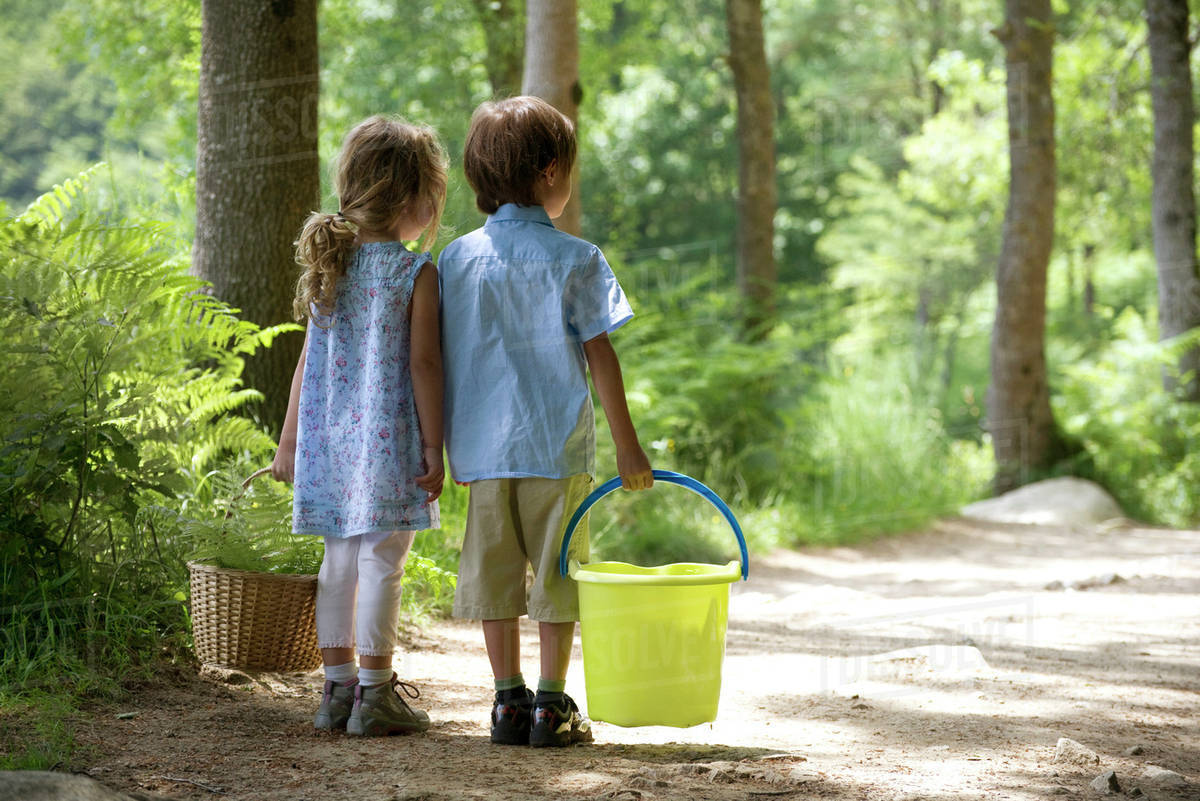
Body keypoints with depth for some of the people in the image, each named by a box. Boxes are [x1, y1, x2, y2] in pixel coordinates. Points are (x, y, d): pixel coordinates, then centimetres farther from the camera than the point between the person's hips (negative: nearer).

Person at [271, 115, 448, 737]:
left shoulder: (329, 264, 8)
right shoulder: (416, 272, -8)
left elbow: (310, 359, 11)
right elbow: (423, 364, -11)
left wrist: (290, 439, 16)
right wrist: (433, 447, -8)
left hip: (330, 438, 6)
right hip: (388, 440, -6)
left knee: (340, 559, 12)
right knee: (381, 562, -2)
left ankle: (337, 687, 17)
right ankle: (374, 694, 0)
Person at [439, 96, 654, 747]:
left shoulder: (456, 259, 5)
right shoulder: (574, 259, -5)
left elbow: (442, 355, 7)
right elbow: (600, 357, -6)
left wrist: (443, 447, 16)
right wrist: (627, 446, 0)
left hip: (482, 448, 3)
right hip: (557, 448, -3)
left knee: (494, 572, 9)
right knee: (556, 573, 5)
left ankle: (508, 700, 12)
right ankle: (551, 705, 6)